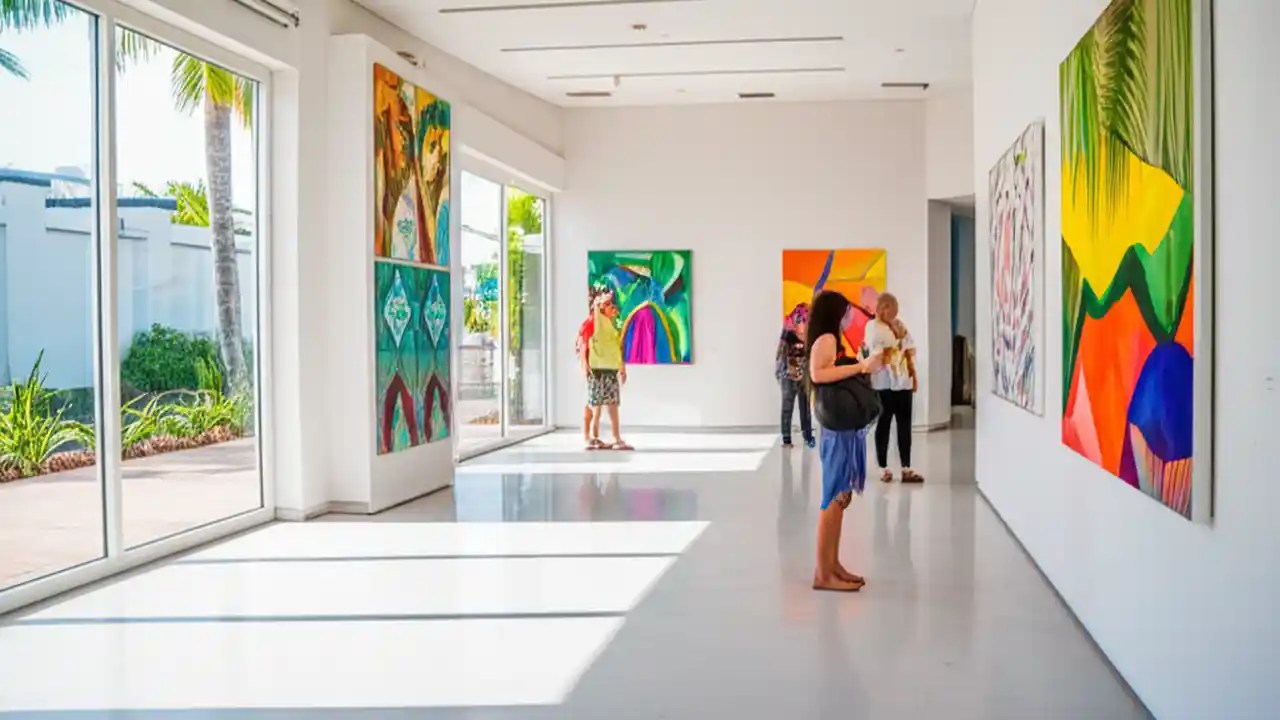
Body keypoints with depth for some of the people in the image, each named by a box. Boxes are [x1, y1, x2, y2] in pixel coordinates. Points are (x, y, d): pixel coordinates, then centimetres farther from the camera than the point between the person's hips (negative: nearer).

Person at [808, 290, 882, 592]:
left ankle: (833, 565, 16)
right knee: (834, 498, -8)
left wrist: (865, 368, 12)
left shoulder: (833, 340, 18)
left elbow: (839, 377, 13)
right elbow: (817, 374, -27)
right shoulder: (825, 339, -10)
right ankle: (823, 573, -5)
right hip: (838, 428, -10)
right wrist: (861, 366, -23)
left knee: (841, 498, 11)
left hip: (847, 427, 10)